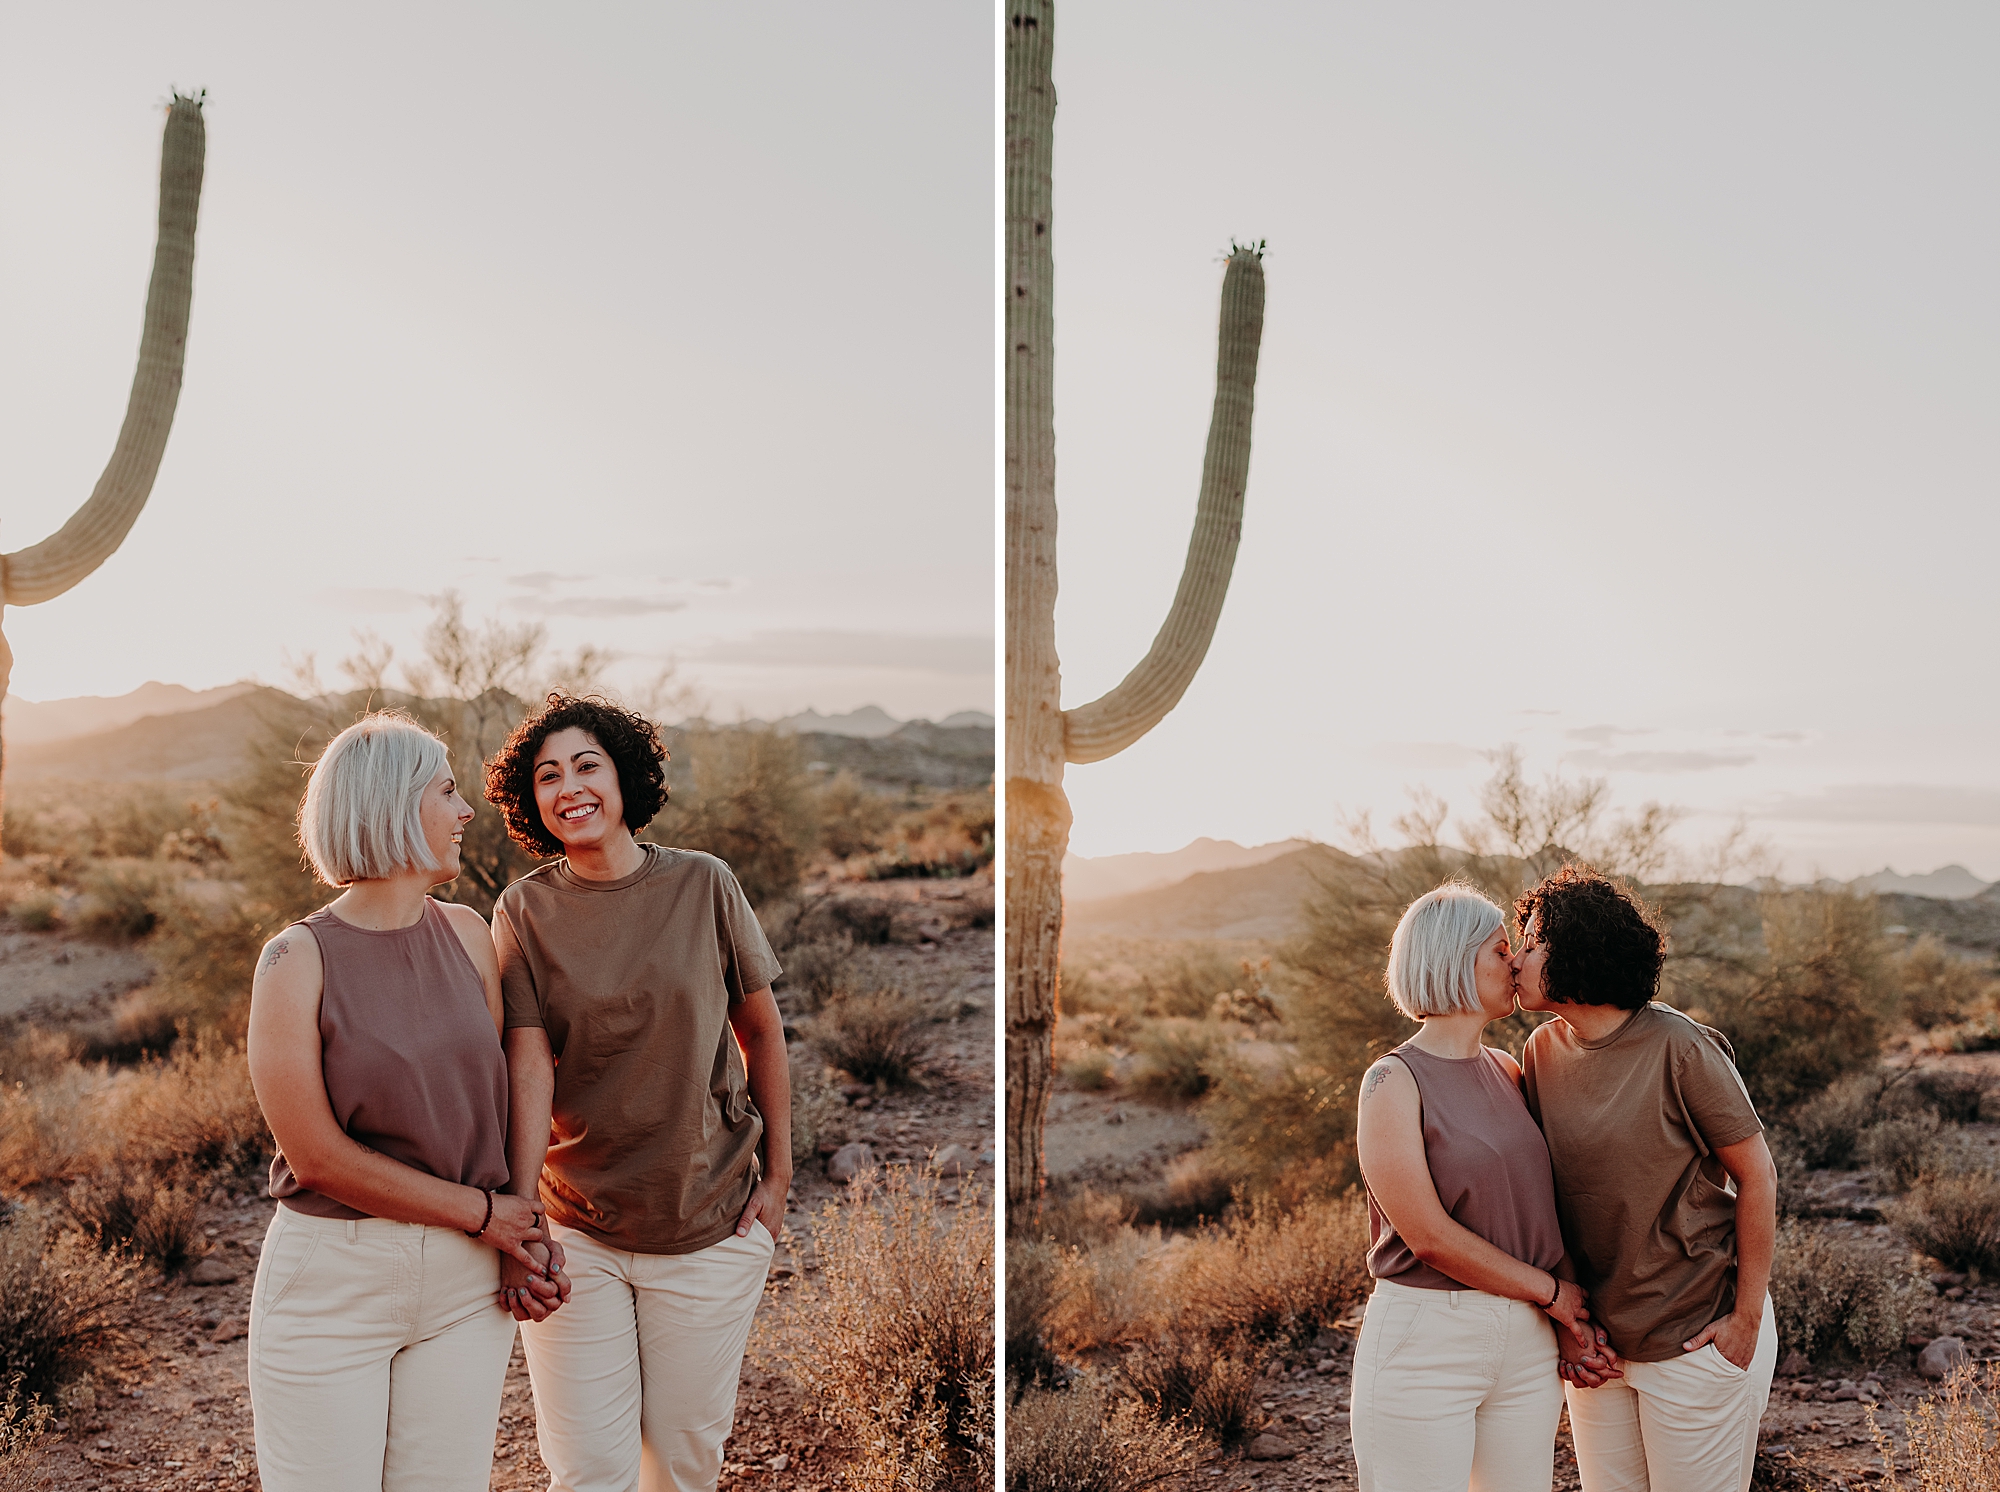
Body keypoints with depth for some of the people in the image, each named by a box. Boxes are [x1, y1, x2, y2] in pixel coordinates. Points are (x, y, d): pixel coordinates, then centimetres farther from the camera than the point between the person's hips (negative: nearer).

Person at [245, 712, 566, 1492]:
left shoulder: (468, 936, 5)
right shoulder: (298, 961, -10)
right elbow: (316, 1156, -13)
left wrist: (524, 1237, -1)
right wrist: (480, 1211, -10)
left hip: (464, 1282, 4)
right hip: (331, 1280, -4)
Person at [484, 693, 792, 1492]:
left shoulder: (702, 885, -5)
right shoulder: (524, 909, -5)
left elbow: (762, 1032, 5)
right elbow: (529, 1067, -13)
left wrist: (777, 1175, 4)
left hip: (709, 1225, 1)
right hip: (575, 1231, 0)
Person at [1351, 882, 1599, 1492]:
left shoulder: (1507, 1074, 10)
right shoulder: (1394, 1082, -11)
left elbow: (1540, 1206, 11)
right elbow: (1431, 1237, -16)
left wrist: (1577, 1320, -2)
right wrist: (1551, 1291, -7)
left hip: (1526, 1343, 7)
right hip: (1424, 1345, -6)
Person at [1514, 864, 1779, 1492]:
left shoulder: (1678, 1048, -16)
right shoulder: (1541, 1053, 1)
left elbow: (1756, 1176, -10)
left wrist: (1747, 1318, -11)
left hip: (1696, 1339, -5)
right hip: (1597, 1343, 5)